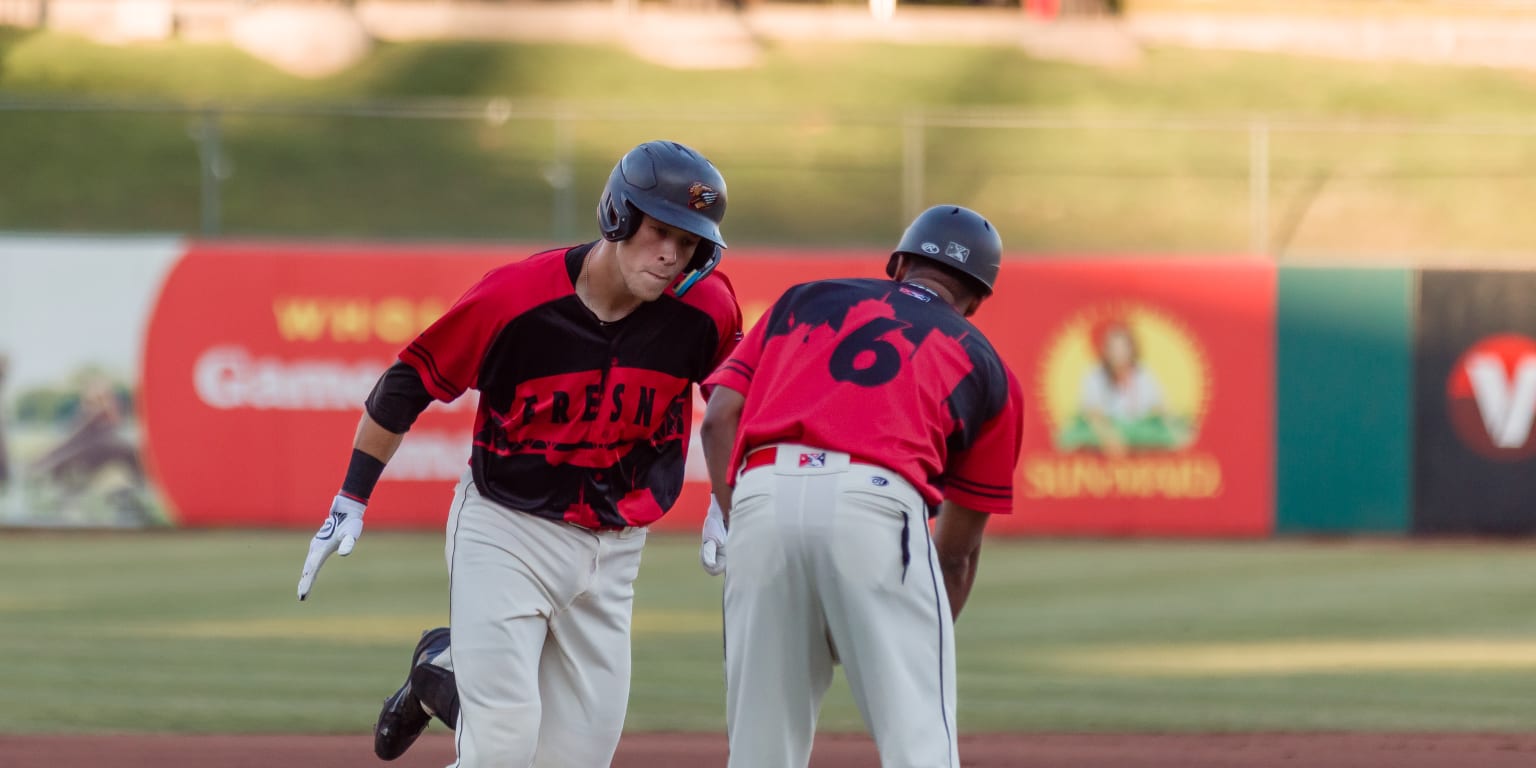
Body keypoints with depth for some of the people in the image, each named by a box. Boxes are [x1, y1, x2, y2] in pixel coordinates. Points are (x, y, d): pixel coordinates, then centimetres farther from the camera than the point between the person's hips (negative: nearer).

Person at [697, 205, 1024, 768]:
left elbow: (720, 418, 14)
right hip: (874, 501, -2)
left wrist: (737, 526, 14)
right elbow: (958, 548, 25)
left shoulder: (805, 300, 29)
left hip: (759, 495, 2)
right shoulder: (984, 367, 24)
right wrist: (928, 642, 33)